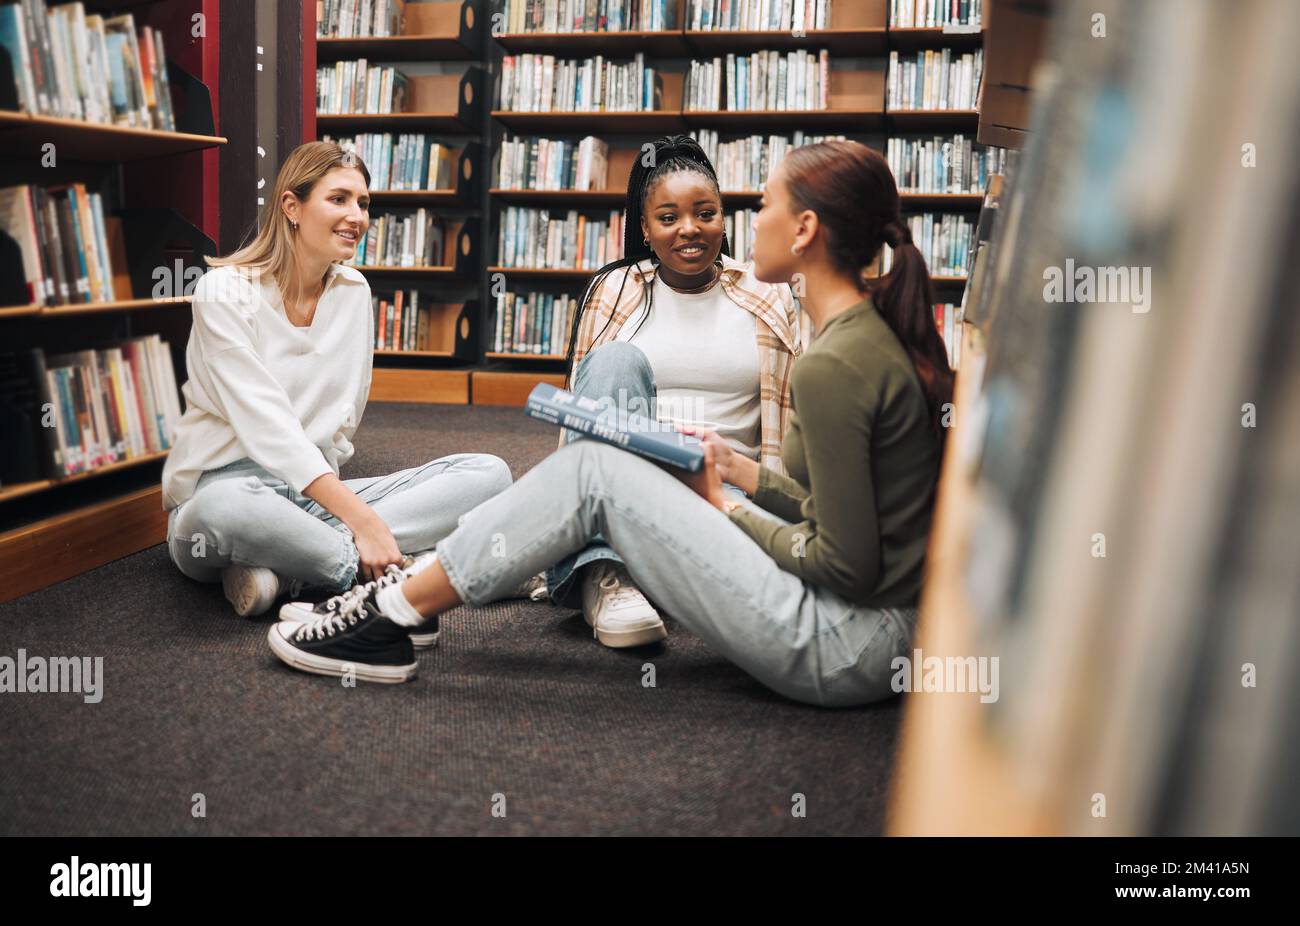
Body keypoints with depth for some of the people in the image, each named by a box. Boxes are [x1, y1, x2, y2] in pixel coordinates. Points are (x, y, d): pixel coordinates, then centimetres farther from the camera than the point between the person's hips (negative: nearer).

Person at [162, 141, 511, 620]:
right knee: (225, 509, -44)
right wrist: (361, 519, -29)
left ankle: (280, 570, -25)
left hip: (318, 488, 6)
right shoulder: (225, 292, -10)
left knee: (488, 473, -14)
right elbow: (268, 427, -20)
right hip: (225, 485, -6)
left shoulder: (354, 291, 8)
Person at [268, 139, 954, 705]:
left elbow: (848, 567, -20)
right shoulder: (881, 333, 8)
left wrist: (728, 512, -6)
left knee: (594, 471, -10)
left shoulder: (832, 366, -21)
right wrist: (741, 471, 8)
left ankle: (390, 620, 2)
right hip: (877, 624, 9)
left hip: (850, 649, -9)